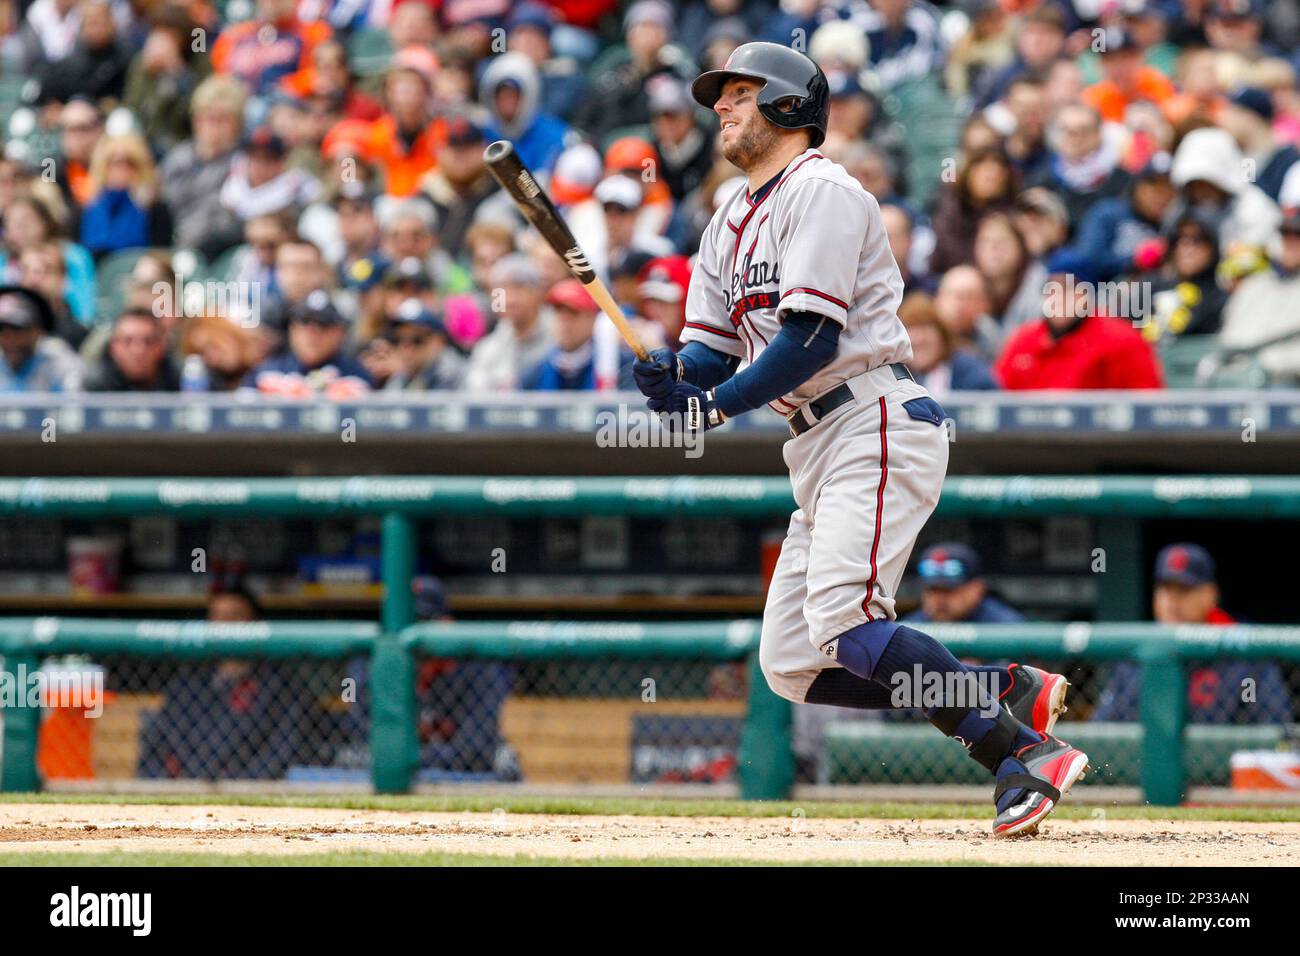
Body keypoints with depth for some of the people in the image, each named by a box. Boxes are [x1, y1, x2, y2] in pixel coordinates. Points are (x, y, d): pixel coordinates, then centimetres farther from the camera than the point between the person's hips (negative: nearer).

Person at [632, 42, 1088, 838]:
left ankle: (1027, 752, -27)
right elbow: (715, 353, 14)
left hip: (878, 423, -10)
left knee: (844, 623, -26)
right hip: (819, 446, 10)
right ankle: (1006, 702, 2)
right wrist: (675, 377, -8)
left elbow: (813, 338, -17)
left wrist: (715, 404, -18)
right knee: (792, 666, 3)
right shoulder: (730, 222, 21)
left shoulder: (821, 191, -7)